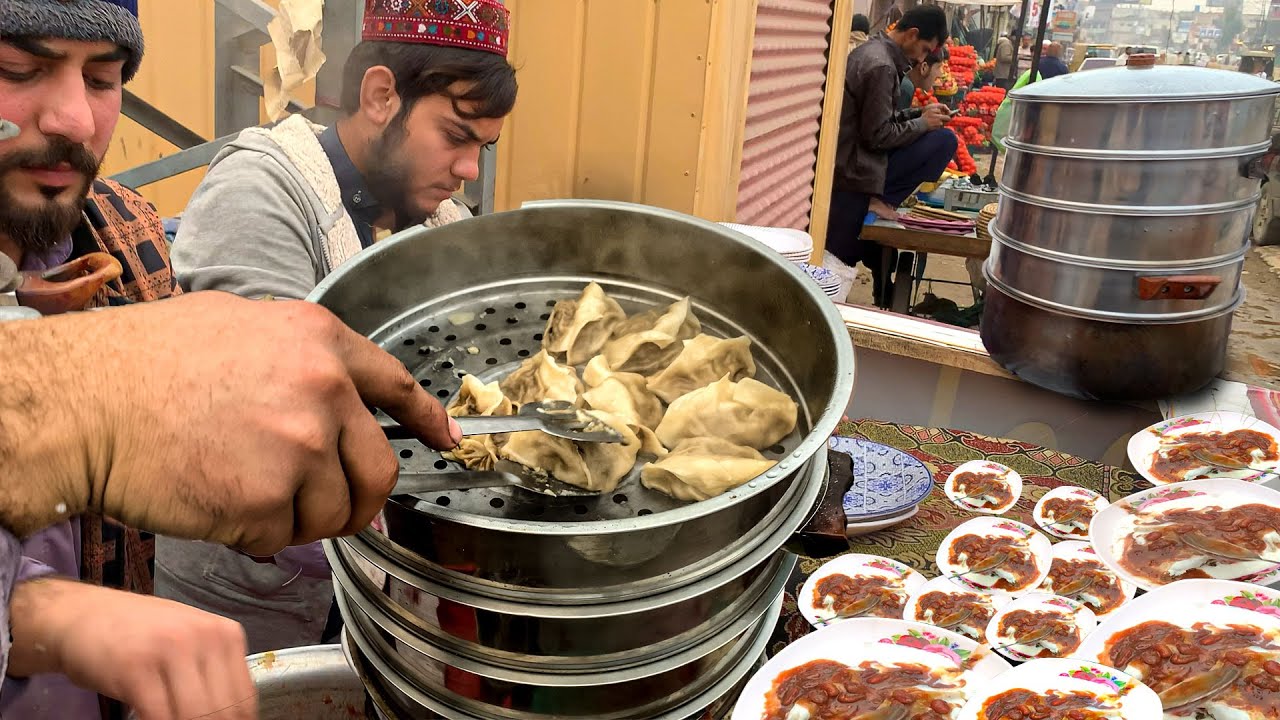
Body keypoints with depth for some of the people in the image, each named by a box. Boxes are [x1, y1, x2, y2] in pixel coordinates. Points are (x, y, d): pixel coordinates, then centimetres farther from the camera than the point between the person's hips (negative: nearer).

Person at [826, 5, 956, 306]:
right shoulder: (881, 66, -19)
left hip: (845, 165, 10)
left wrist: (919, 113, 9)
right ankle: (880, 200, -5)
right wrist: (923, 123, -7)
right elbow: (877, 135, -20)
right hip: (856, 171, -10)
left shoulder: (871, 51, 13)